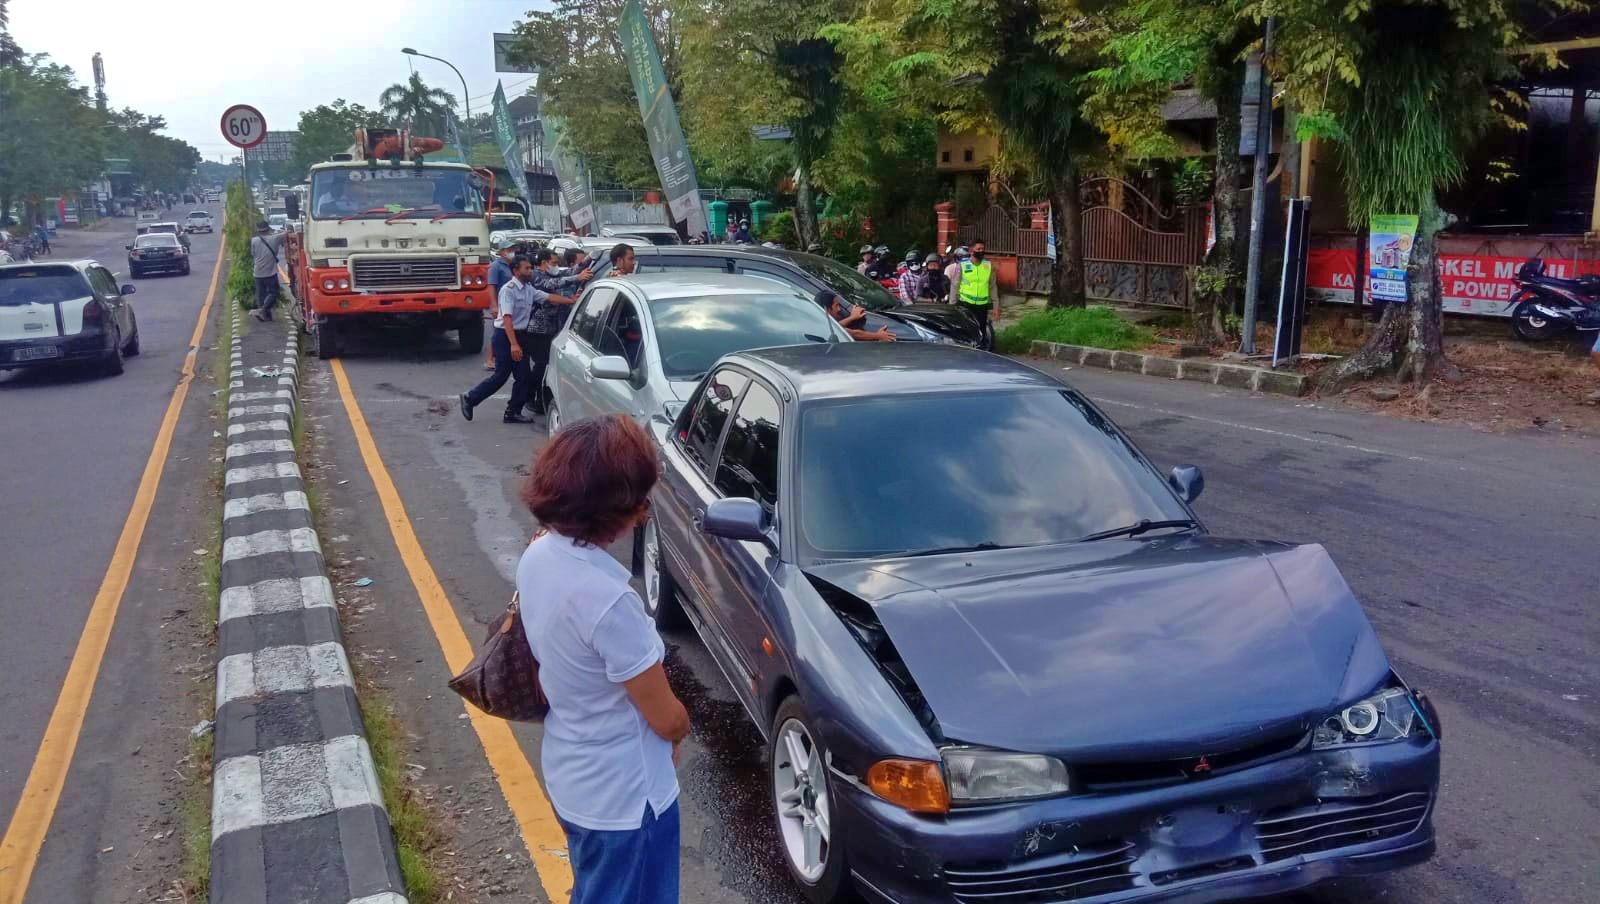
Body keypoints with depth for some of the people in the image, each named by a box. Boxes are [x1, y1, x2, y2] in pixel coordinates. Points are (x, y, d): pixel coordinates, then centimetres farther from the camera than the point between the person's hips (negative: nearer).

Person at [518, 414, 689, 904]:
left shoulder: (538, 555, -10)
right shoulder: (607, 599, -35)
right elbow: (667, 719, -21)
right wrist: (680, 726, 2)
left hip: (569, 773, 8)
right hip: (623, 795, -8)